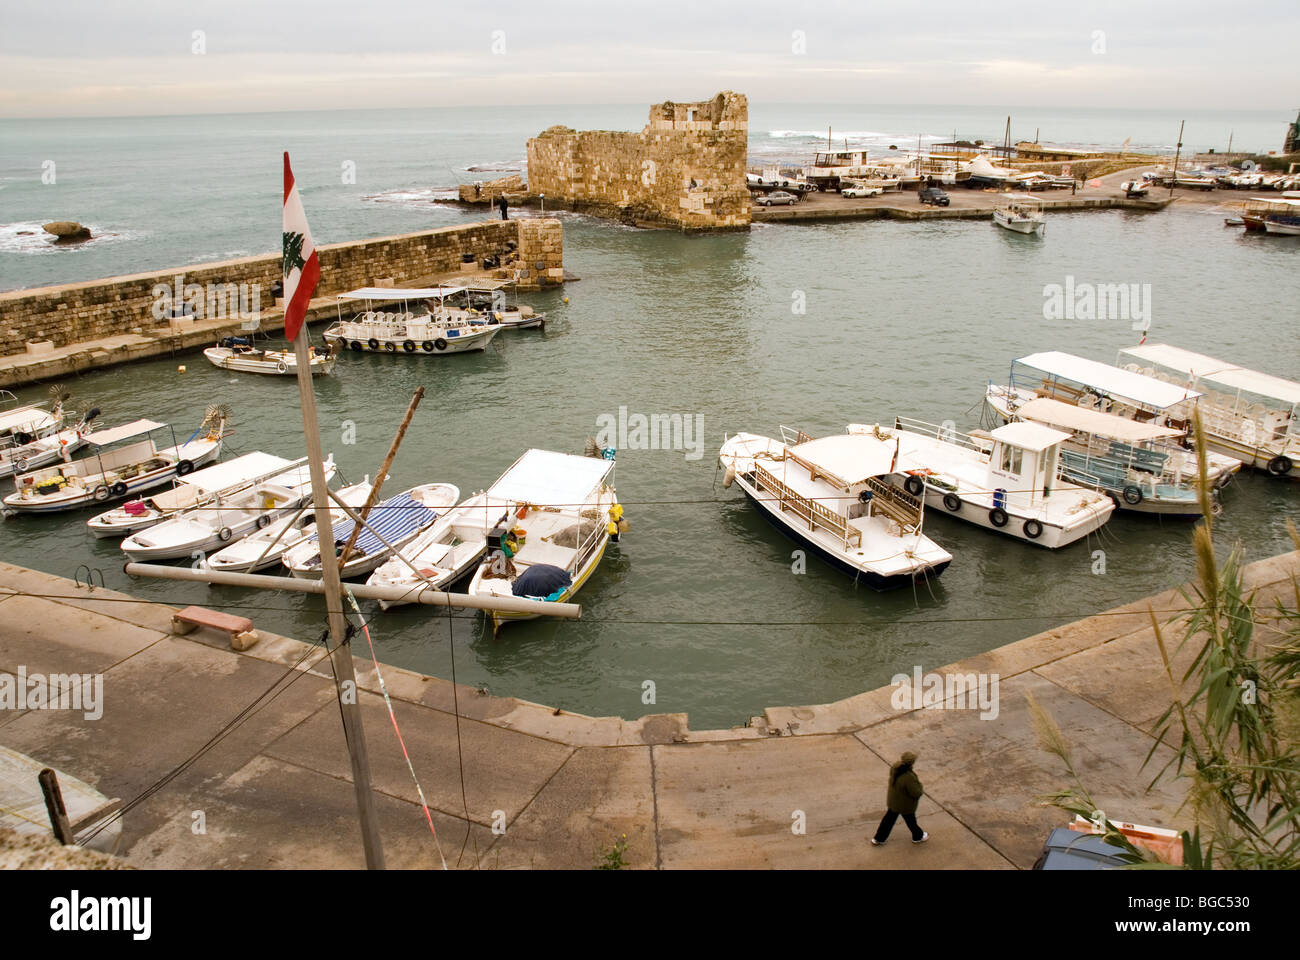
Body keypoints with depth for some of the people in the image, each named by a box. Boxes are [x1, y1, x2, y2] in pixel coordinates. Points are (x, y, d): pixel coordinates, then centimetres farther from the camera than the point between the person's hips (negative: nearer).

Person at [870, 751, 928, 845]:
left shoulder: (895, 768, -18)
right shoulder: (909, 777, -41)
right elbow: (916, 793, -29)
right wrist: (918, 782, -13)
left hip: (893, 801, 6)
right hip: (905, 806, -6)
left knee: (889, 818, 25)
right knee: (911, 820, 23)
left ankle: (878, 839, 37)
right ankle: (918, 837, 53)